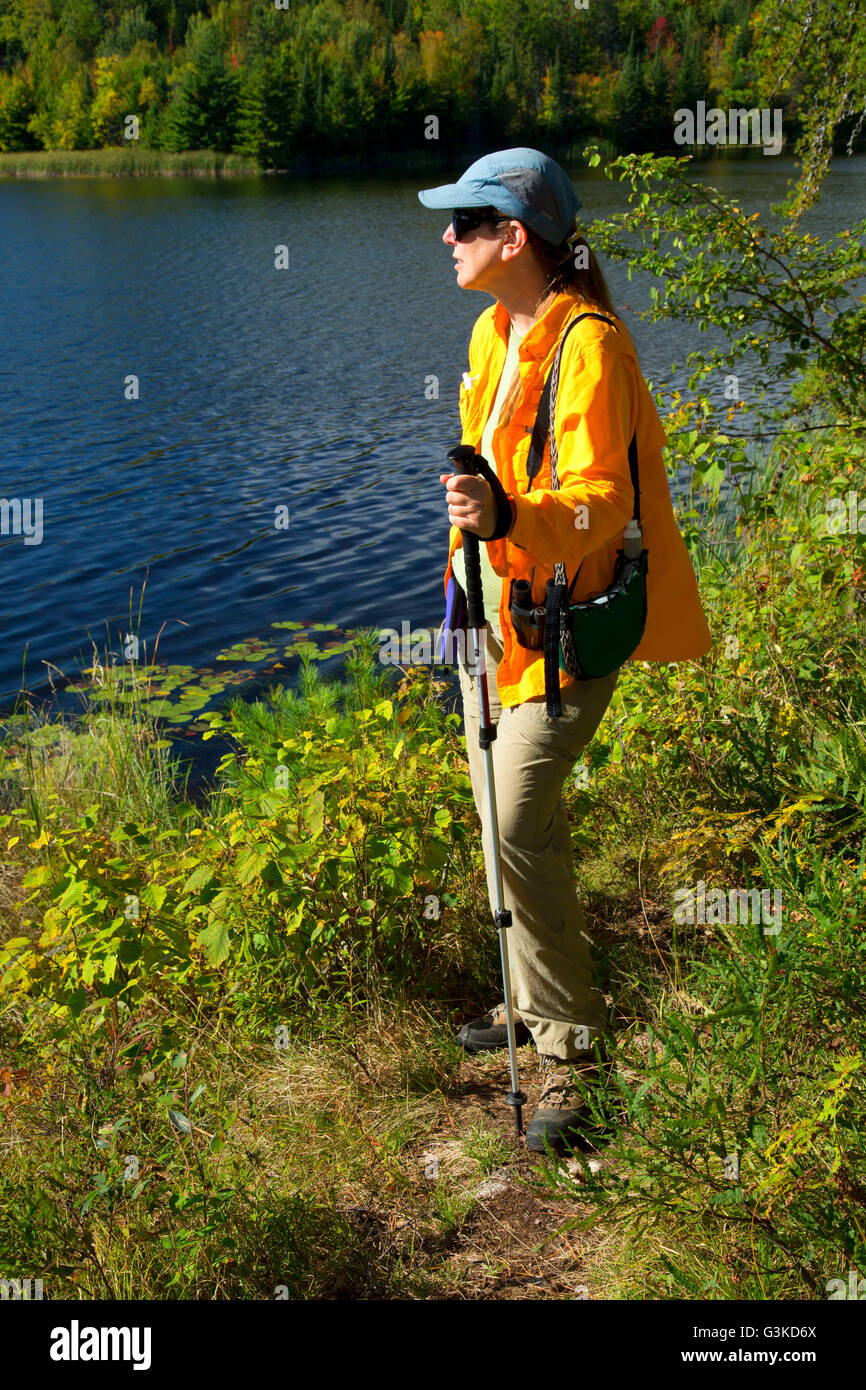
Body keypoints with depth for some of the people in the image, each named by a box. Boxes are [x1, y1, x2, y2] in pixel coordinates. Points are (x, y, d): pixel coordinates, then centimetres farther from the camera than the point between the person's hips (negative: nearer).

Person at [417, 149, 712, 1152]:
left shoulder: (588, 344, -19)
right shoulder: (494, 333, 10)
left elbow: (597, 503, -26)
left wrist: (507, 517, -44)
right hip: (493, 601, 9)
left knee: (520, 825, -14)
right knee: (501, 815, 14)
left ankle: (570, 1049, 1)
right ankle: (535, 999, 32)